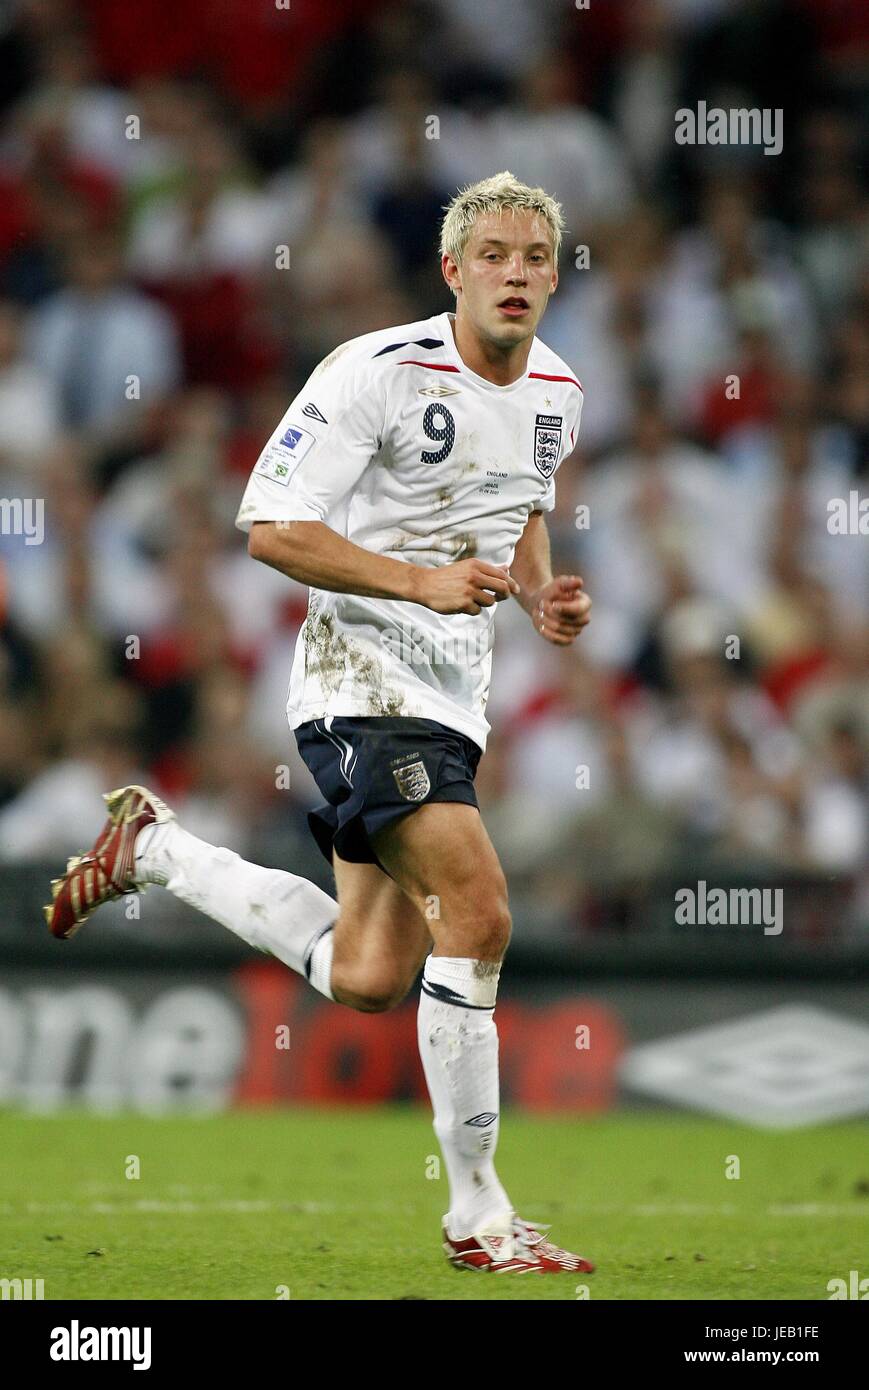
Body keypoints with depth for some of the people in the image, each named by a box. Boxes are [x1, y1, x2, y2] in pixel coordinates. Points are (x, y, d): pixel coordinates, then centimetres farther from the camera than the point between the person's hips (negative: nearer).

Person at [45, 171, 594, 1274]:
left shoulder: (556, 392, 8)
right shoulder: (378, 371, -15)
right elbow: (270, 525, -16)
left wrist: (539, 592, 6)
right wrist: (420, 581, -24)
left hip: (452, 696, 8)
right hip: (361, 678, -8)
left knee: (368, 979, 7)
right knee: (478, 914, -20)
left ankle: (154, 849, 28)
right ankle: (476, 1213, -9)